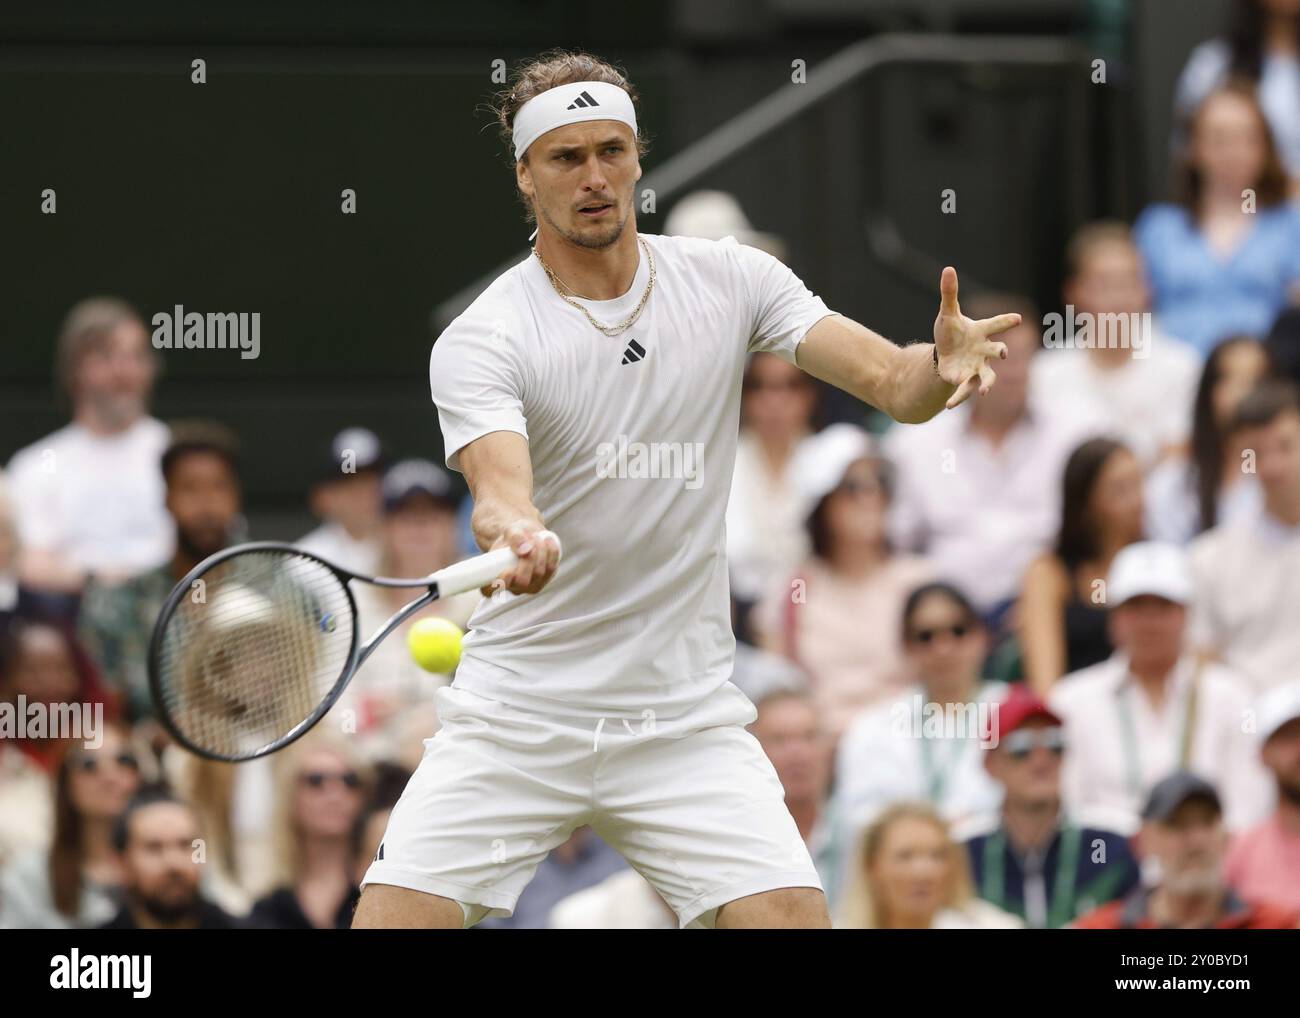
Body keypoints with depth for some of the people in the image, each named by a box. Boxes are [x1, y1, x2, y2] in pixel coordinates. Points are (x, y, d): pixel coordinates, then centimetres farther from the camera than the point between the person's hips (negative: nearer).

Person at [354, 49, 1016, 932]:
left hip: (684, 718, 2)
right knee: (391, 921, -13)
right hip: (517, 717, -2)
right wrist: (518, 537, -50)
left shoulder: (730, 280, 0)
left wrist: (944, 365, -31)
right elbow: (500, 491, -26)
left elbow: (893, 382, -7)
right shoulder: (480, 341, -9)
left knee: (793, 916, -16)